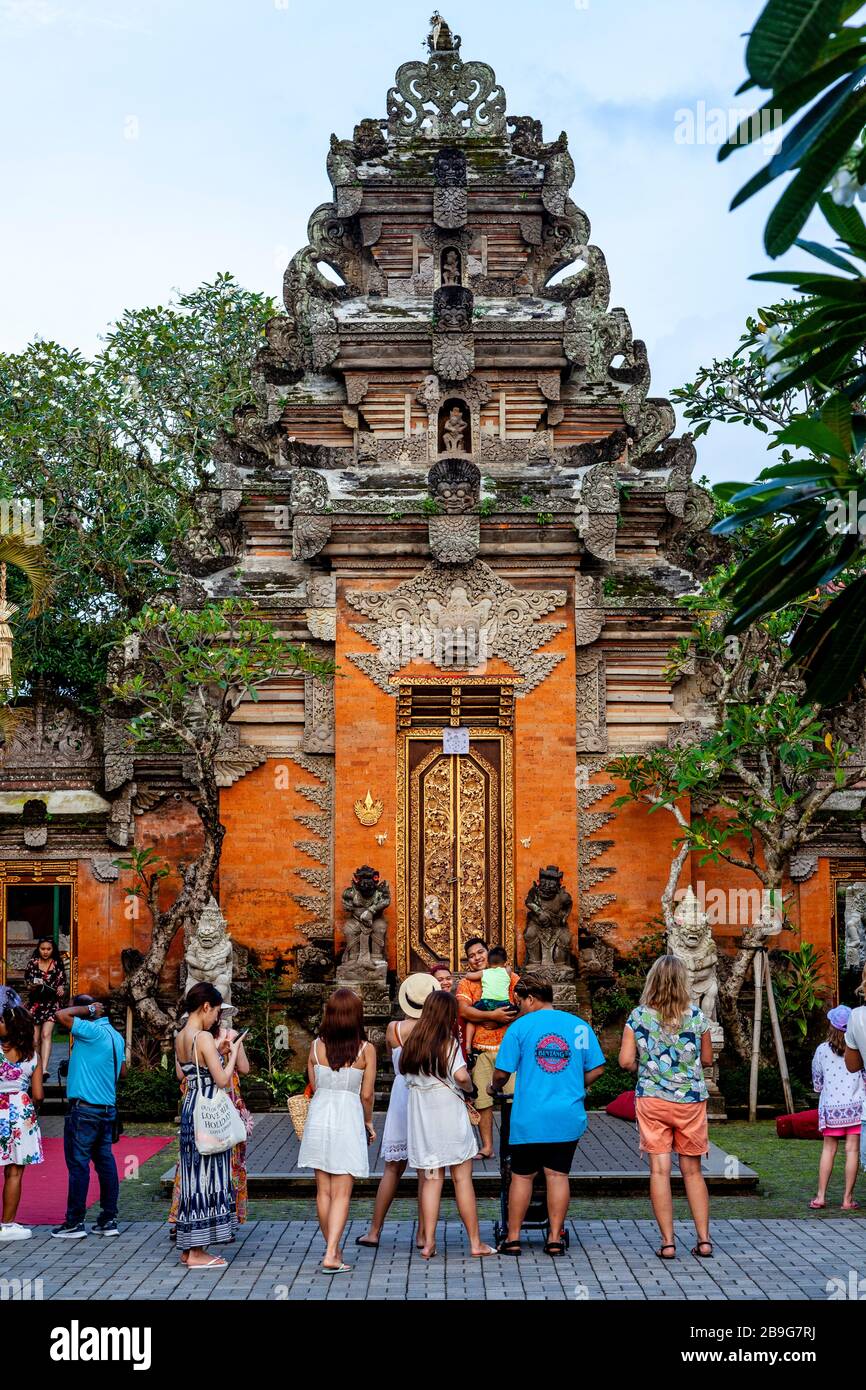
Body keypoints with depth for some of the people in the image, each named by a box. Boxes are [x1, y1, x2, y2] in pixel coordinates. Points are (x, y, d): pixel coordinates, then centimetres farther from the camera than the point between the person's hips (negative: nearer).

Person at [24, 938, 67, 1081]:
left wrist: (61, 988, -10)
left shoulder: (57, 965, 5)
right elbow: (27, 981, 3)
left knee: (46, 1035, -16)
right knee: (35, 1039, 2)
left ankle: (44, 1069, -27)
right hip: (35, 1003, 1)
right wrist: (33, 986, -19)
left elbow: (63, 982, 12)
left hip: (51, 1004, -1)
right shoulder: (32, 963, 3)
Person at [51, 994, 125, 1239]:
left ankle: (75, 1223, 2)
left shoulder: (93, 1031, -16)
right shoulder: (115, 1035, 11)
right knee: (105, 1163, 9)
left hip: (84, 1110, -8)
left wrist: (87, 1009, -10)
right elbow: (122, 1071, 21)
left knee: (78, 1165, -2)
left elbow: (61, 1015, -24)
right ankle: (109, 1220, 12)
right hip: (107, 1109, 8)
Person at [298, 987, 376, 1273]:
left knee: (323, 1190, 13)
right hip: (348, 1118, -3)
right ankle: (331, 1255, -9)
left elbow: (314, 1086, 5)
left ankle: (333, 1249, 22)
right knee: (341, 1193, 0)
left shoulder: (316, 1046, 0)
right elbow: (366, 1094, -4)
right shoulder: (366, 1049, -7)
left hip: (319, 1117, 3)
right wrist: (369, 1122, 12)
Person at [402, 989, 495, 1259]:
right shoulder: (448, 1042, -9)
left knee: (430, 1181, 8)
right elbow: (461, 1076, -20)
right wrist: (469, 1088, 0)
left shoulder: (413, 1043, 7)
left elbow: (405, 1074, 8)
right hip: (450, 1117, -4)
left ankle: (428, 1242, 3)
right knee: (462, 1179, 3)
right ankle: (475, 1242, 8)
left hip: (421, 1119, 4)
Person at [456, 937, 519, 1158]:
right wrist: (493, 1015, -19)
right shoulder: (466, 983, 10)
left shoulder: (509, 977, 9)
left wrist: (501, 1021, -11)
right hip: (481, 1049, 1)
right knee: (482, 1100, 1)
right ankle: (487, 1146, 11)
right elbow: (464, 1010, -8)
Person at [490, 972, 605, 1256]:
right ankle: (555, 1239, 10)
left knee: (522, 1176, 9)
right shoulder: (579, 1026, 3)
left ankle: (513, 1238, 13)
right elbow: (596, 1069, 4)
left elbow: (502, 1072, -5)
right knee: (558, 1175, 8)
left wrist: (495, 1087, 16)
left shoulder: (520, 1026, -5)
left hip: (529, 1118, -2)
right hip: (568, 1117, 2)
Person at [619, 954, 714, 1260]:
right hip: (691, 1100, 1)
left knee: (659, 1169, 2)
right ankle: (704, 1240, 11)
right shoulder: (697, 1016, -3)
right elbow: (707, 1059, 7)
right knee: (692, 1171, 12)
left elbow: (625, 1061, -8)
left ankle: (667, 1242, 1)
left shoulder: (638, 1017, -6)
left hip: (652, 1099, -1)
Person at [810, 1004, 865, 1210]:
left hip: (830, 1106, 1)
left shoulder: (822, 1050, -1)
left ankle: (820, 1196, 10)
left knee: (828, 1150, 11)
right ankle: (848, 1199, 4)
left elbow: (817, 1082, 9)